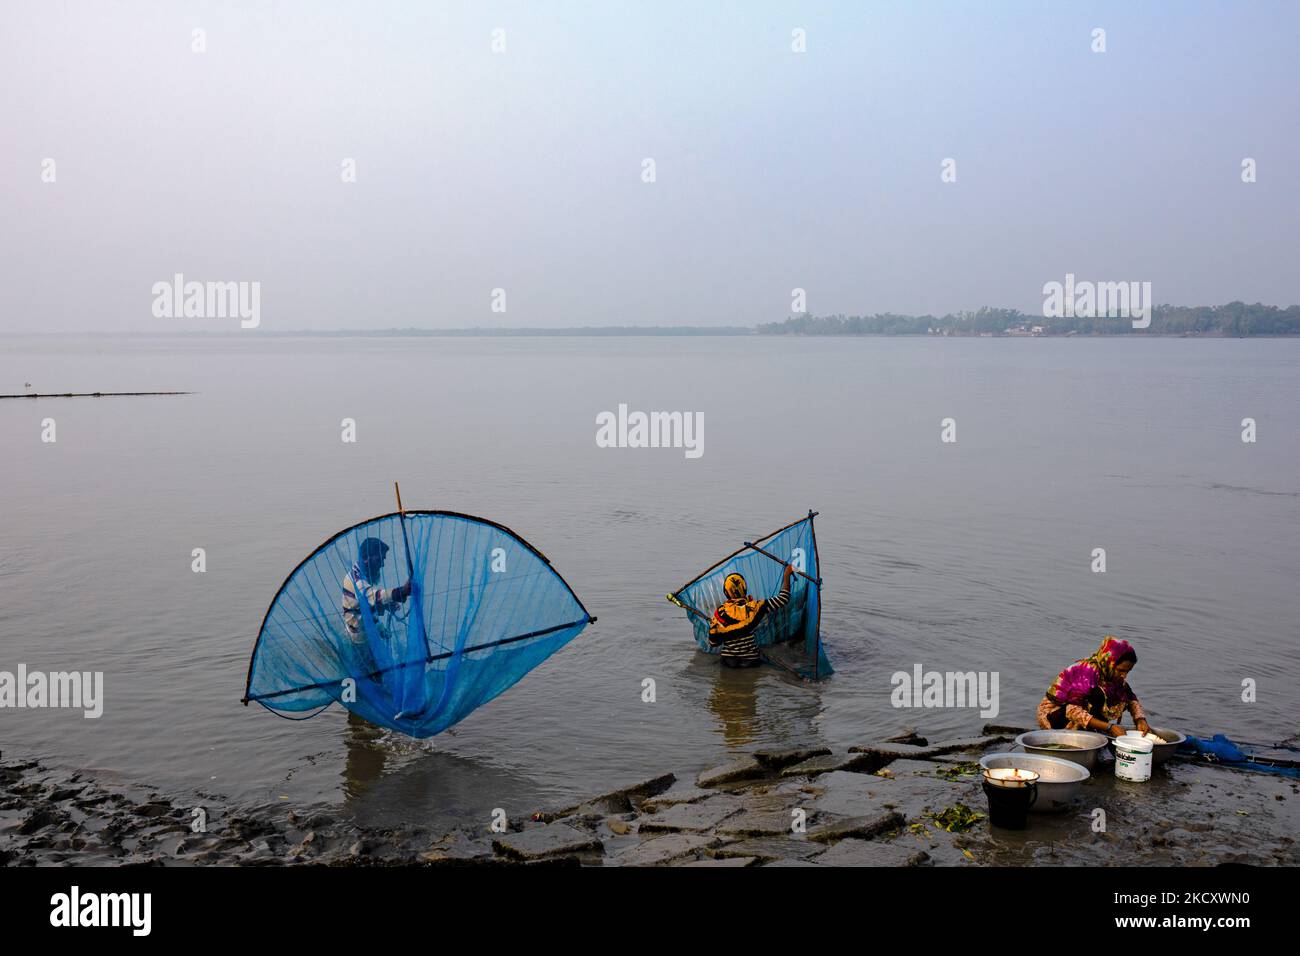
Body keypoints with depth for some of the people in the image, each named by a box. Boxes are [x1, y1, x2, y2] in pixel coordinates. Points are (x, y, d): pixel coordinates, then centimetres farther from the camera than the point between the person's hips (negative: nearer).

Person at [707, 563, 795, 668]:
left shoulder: (719, 613, -11)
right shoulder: (753, 608, -17)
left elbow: (713, 643, -4)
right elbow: (783, 599, -12)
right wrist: (787, 575, -1)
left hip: (729, 661, 2)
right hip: (750, 661, -2)